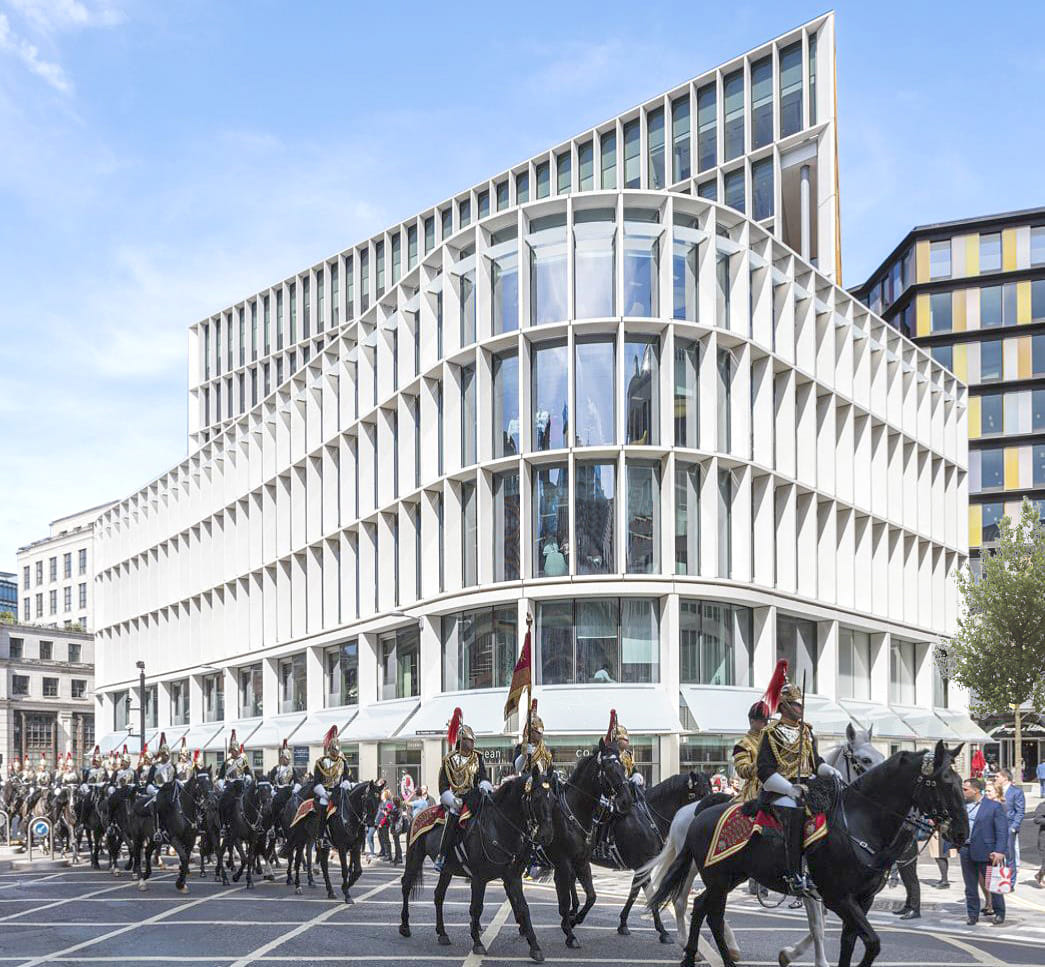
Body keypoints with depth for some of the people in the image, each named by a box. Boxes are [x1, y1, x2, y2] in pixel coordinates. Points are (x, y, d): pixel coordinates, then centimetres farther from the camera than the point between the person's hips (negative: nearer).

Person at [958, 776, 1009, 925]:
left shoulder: (994, 807, -7)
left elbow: (1002, 830, -9)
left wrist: (1000, 851, -16)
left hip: (986, 852, -4)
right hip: (966, 852, 5)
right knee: (970, 886, 10)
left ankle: (999, 913, 20)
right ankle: (973, 914, 20)